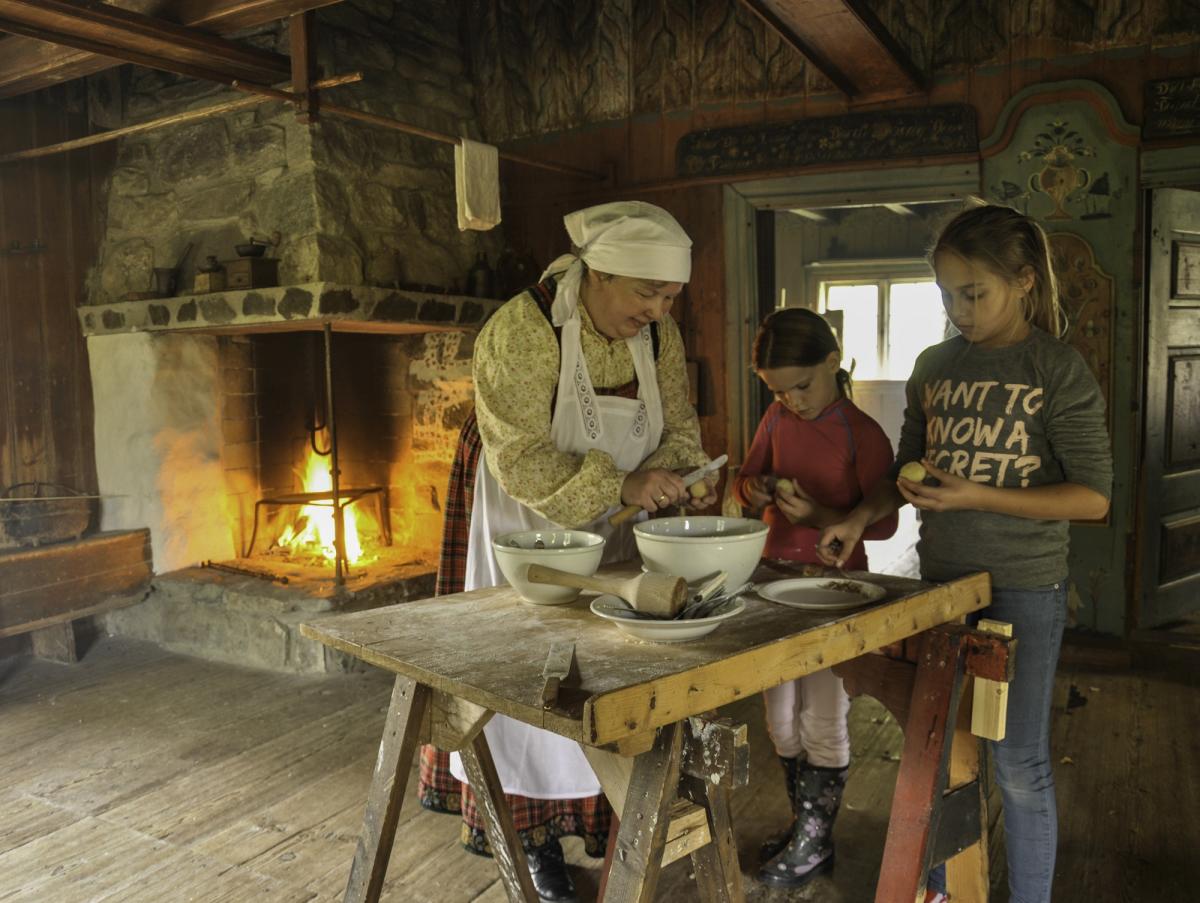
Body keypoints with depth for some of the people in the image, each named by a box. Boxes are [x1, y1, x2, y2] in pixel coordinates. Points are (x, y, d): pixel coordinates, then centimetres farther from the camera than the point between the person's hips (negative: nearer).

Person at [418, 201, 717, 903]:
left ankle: (606, 813, 28)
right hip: (525, 517, -5)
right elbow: (522, 461, -28)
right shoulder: (523, 331, -26)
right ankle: (536, 839, 19)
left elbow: (678, 429, 1)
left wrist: (683, 477, -21)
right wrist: (621, 484, -36)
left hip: (610, 527, 5)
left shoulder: (659, 334, -7)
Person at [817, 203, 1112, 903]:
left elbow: (1094, 497, -13)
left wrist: (978, 497, -22)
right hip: (941, 580, 5)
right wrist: (862, 517, -4)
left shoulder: (1058, 370, -10)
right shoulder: (935, 366, 5)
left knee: (1019, 761, 5)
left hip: (1024, 588, -5)